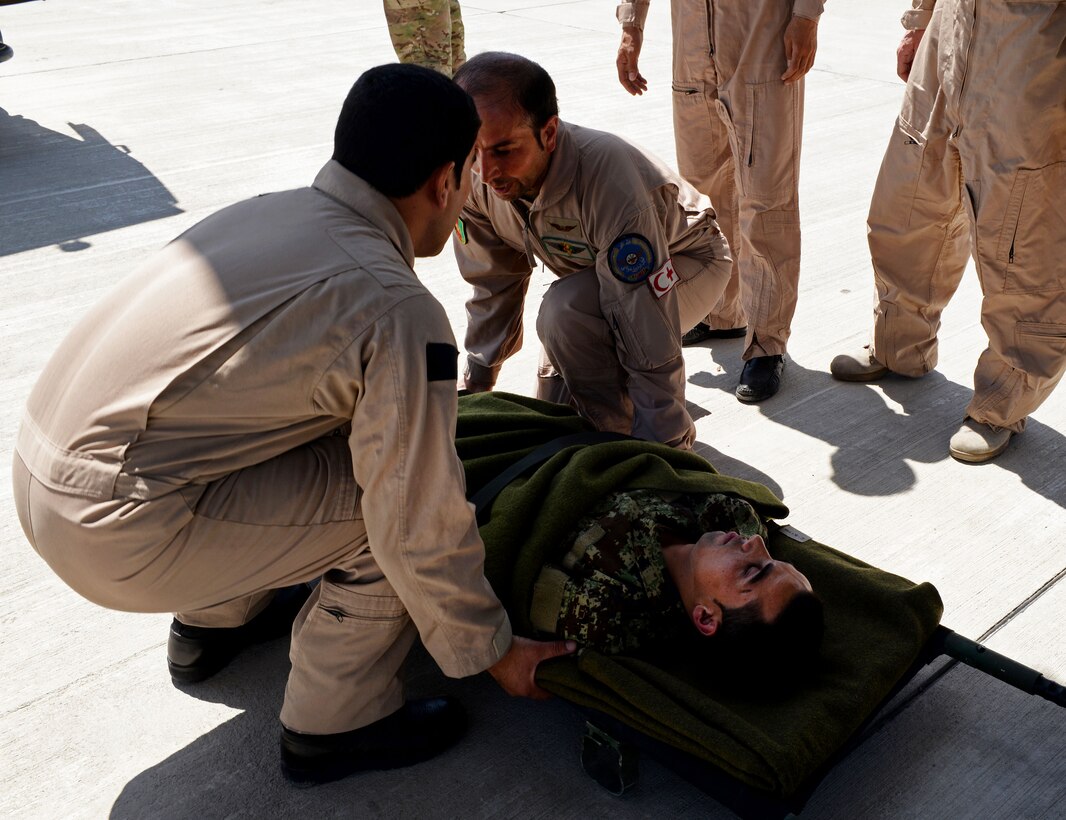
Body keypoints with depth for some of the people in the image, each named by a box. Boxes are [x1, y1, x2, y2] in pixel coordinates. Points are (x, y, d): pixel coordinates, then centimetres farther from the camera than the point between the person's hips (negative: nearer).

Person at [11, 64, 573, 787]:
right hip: (118, 536, -9)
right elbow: (419, 528, -14)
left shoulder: (268, 211, 8)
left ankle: (215, 622, 36)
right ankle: (334, 724, 12)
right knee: (397, 503, -5)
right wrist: (492, 650, 3)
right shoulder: (402, 315, -18)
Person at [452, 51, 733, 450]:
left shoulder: (608, 179, -43)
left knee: (565, 312, -34)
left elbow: (646, 318, -41)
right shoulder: (475, 179, -22)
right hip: (596, 269, 7)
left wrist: (661, 449, -37)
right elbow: (494, 286, -5)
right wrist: (474, 391, 1)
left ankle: (618, 438, -14)